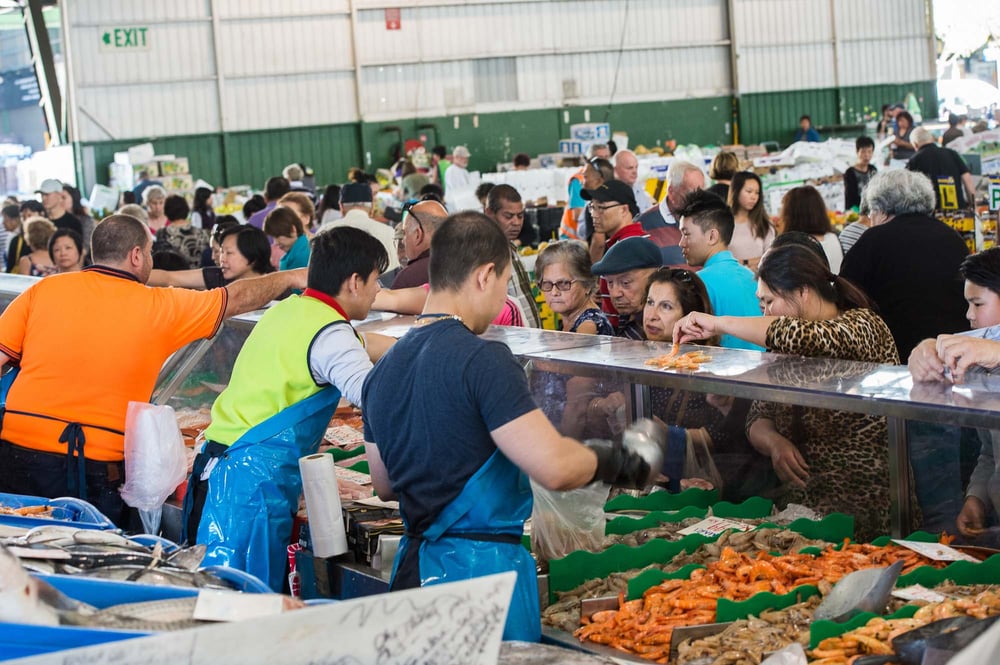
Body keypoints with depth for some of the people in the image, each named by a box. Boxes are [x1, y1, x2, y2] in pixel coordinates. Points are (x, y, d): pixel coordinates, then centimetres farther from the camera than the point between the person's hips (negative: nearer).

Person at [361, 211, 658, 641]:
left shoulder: (382, 371, 8)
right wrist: (610, 461, -2)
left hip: (413, 565, 8)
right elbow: (556, 468, -21)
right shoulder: (482, 360, -16)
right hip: (483, 566, -8)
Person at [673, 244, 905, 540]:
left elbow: (801, 336, -28)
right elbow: (759, 418, 13)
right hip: (801, 497, 7)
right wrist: (774, 442, -11)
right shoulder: (785, 353, 17)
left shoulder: (863, 325, -7)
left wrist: (719, 323, -19)